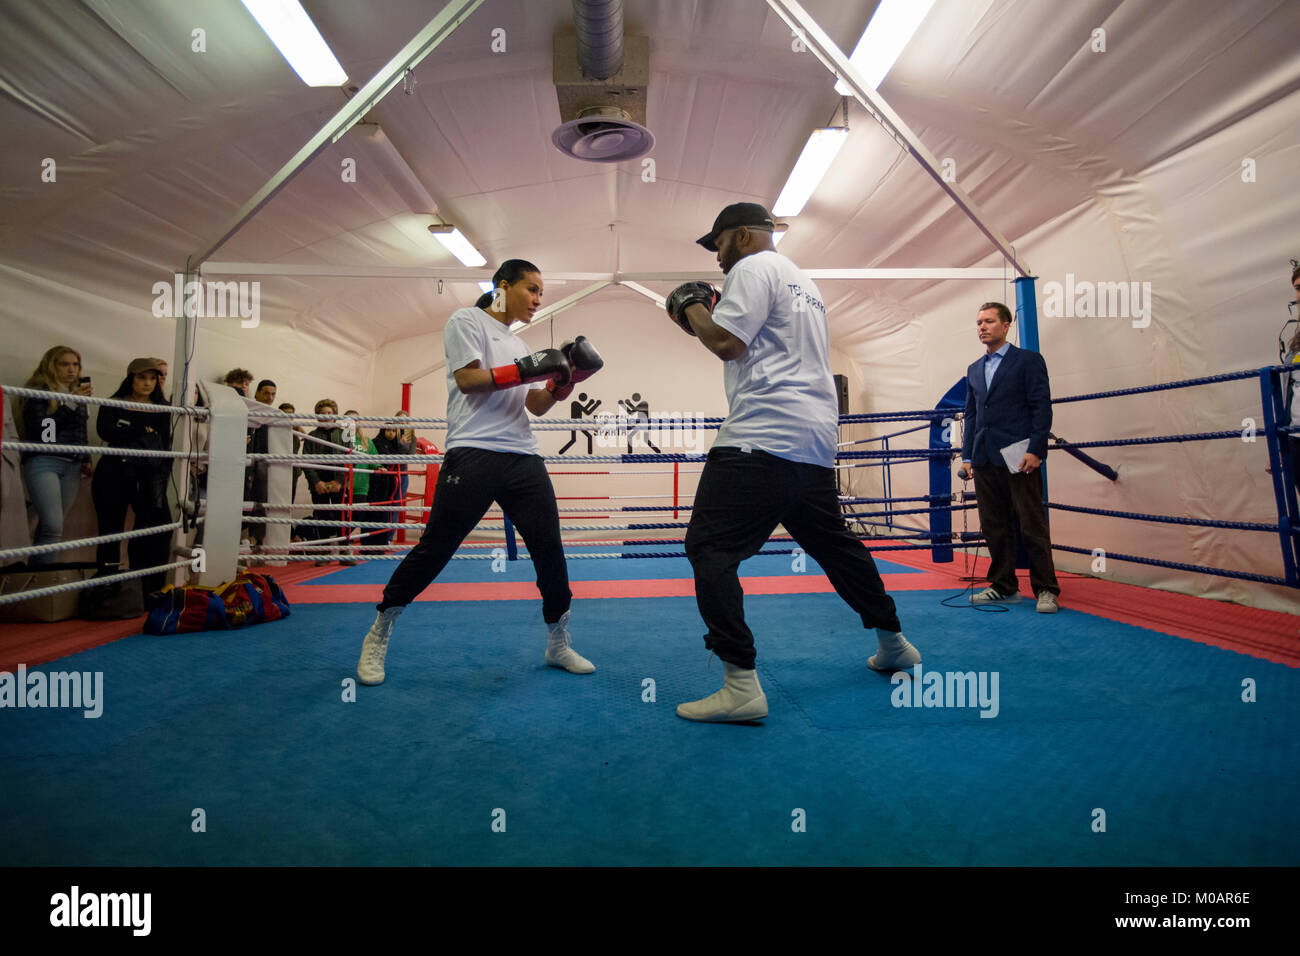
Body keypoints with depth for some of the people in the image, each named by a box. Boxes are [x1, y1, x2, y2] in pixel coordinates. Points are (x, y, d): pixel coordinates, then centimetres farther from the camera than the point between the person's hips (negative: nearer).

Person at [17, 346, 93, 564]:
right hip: (44, 463, -6)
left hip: (72, 466, 6)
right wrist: (70, 403, -15)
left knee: (51, 527, 3)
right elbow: (39, 429, -13)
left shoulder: (78, 393, 18)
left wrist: (86, 459, 20)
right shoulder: (40, 391, -1)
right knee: (53, 527, -17)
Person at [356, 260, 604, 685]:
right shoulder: (467, 321, 5)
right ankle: (378, 634, 17)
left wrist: (563, 380, 2)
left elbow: (536, 406, 18)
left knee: (549, 546, 1)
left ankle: (558, 643, 16)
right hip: (474, 455, -7)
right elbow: (468, 380, -9)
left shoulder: (517, 344, 25)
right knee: (433, 550, -3)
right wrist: (526, 369, -16)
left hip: (523, 458, 7)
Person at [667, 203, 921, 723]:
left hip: (764, 436, -10)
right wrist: (706, 315, 25)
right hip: (816, 440, 10)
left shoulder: (754, 267, 0)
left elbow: (726, 343, -13)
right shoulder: (803, 282, 28)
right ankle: (893, 644, 34)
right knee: (833, 543, 21)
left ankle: (741, 685, -14)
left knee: (709, 547, -10)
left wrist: (693, 306, 4)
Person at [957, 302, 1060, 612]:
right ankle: (1004, 587, 17)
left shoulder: (1028, 360, 2)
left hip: (1018, 456, -5)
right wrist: (967, 456, 11)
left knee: (1032, 526, -3)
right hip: (985, 460, 5)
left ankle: (1045, 589, 6)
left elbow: (1042, 407, -4)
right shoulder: (974, 370, 18)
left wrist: (1035, 450, -14)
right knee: (994, 527, 8)